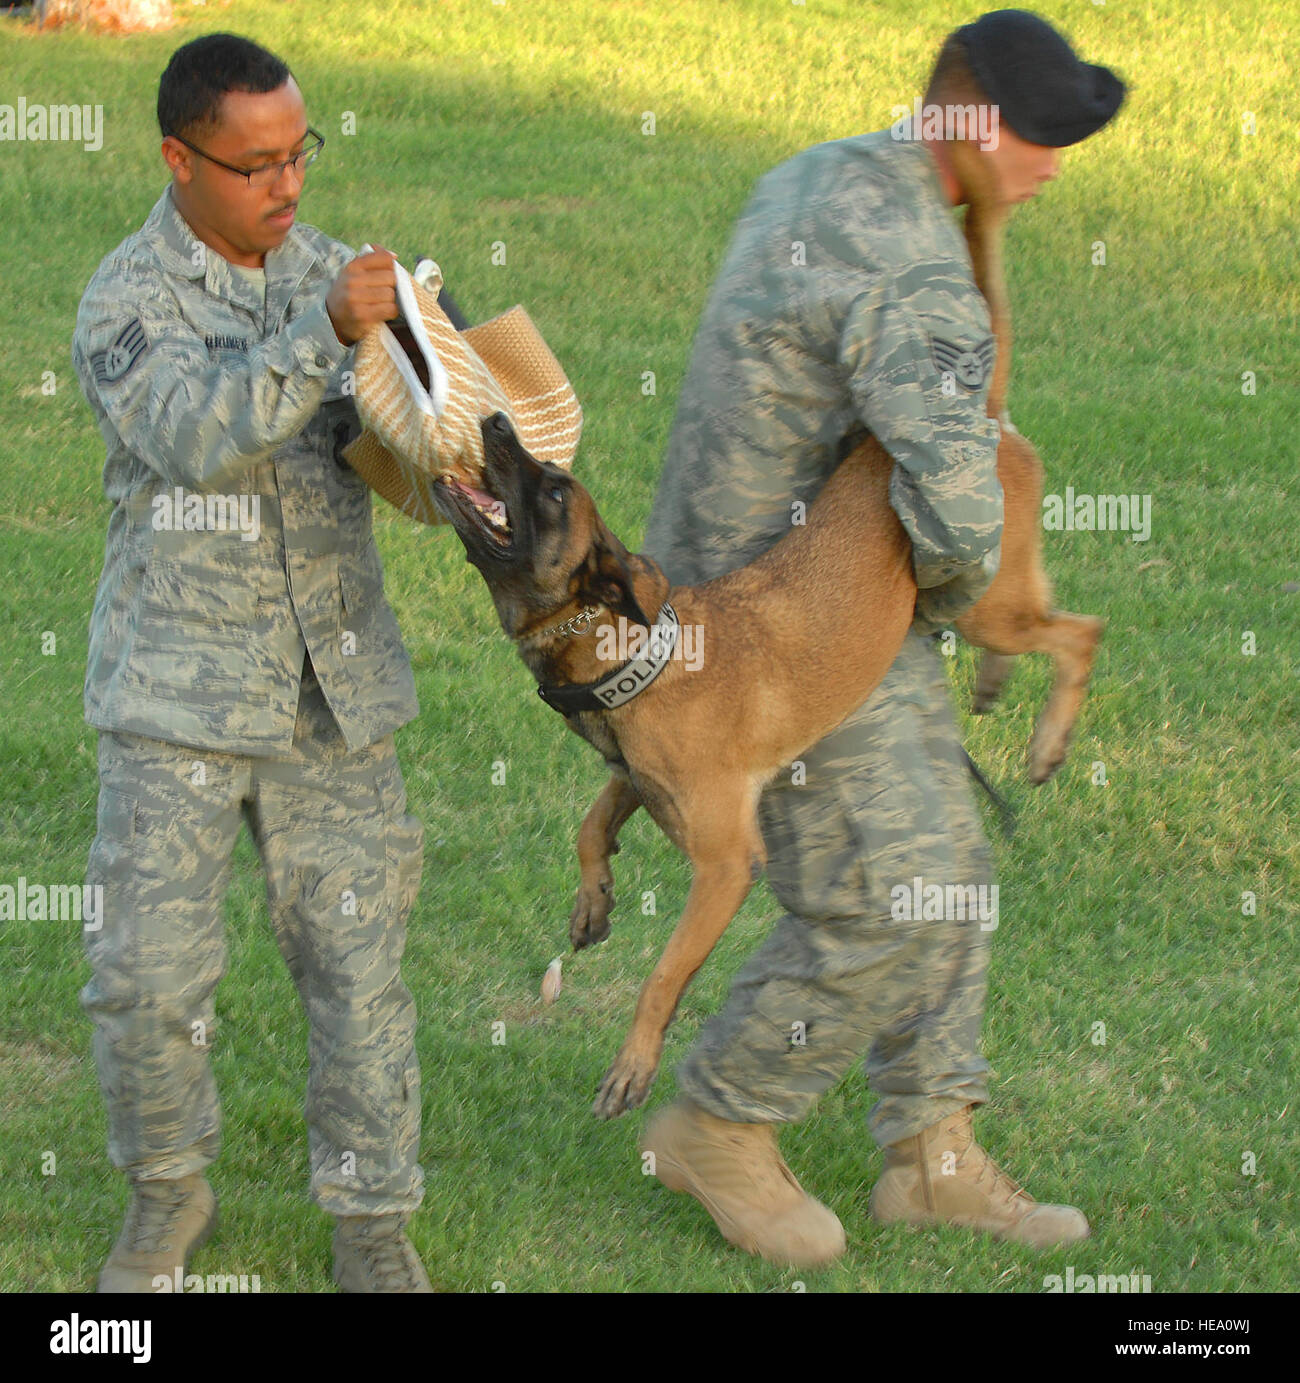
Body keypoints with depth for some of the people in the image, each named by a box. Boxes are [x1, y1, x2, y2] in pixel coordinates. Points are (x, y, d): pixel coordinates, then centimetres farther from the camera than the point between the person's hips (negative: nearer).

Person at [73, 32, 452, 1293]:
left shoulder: (321, 268, 5)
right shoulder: (124, 305, -10)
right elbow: (200, 437, -27)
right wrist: (326, 329, -39)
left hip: (333, 689, 3)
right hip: (177, 692, -3)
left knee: (355, 956, 3)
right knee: (150, 969, -3)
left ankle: (372, 1228, 15)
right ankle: (168, 1193, 20)